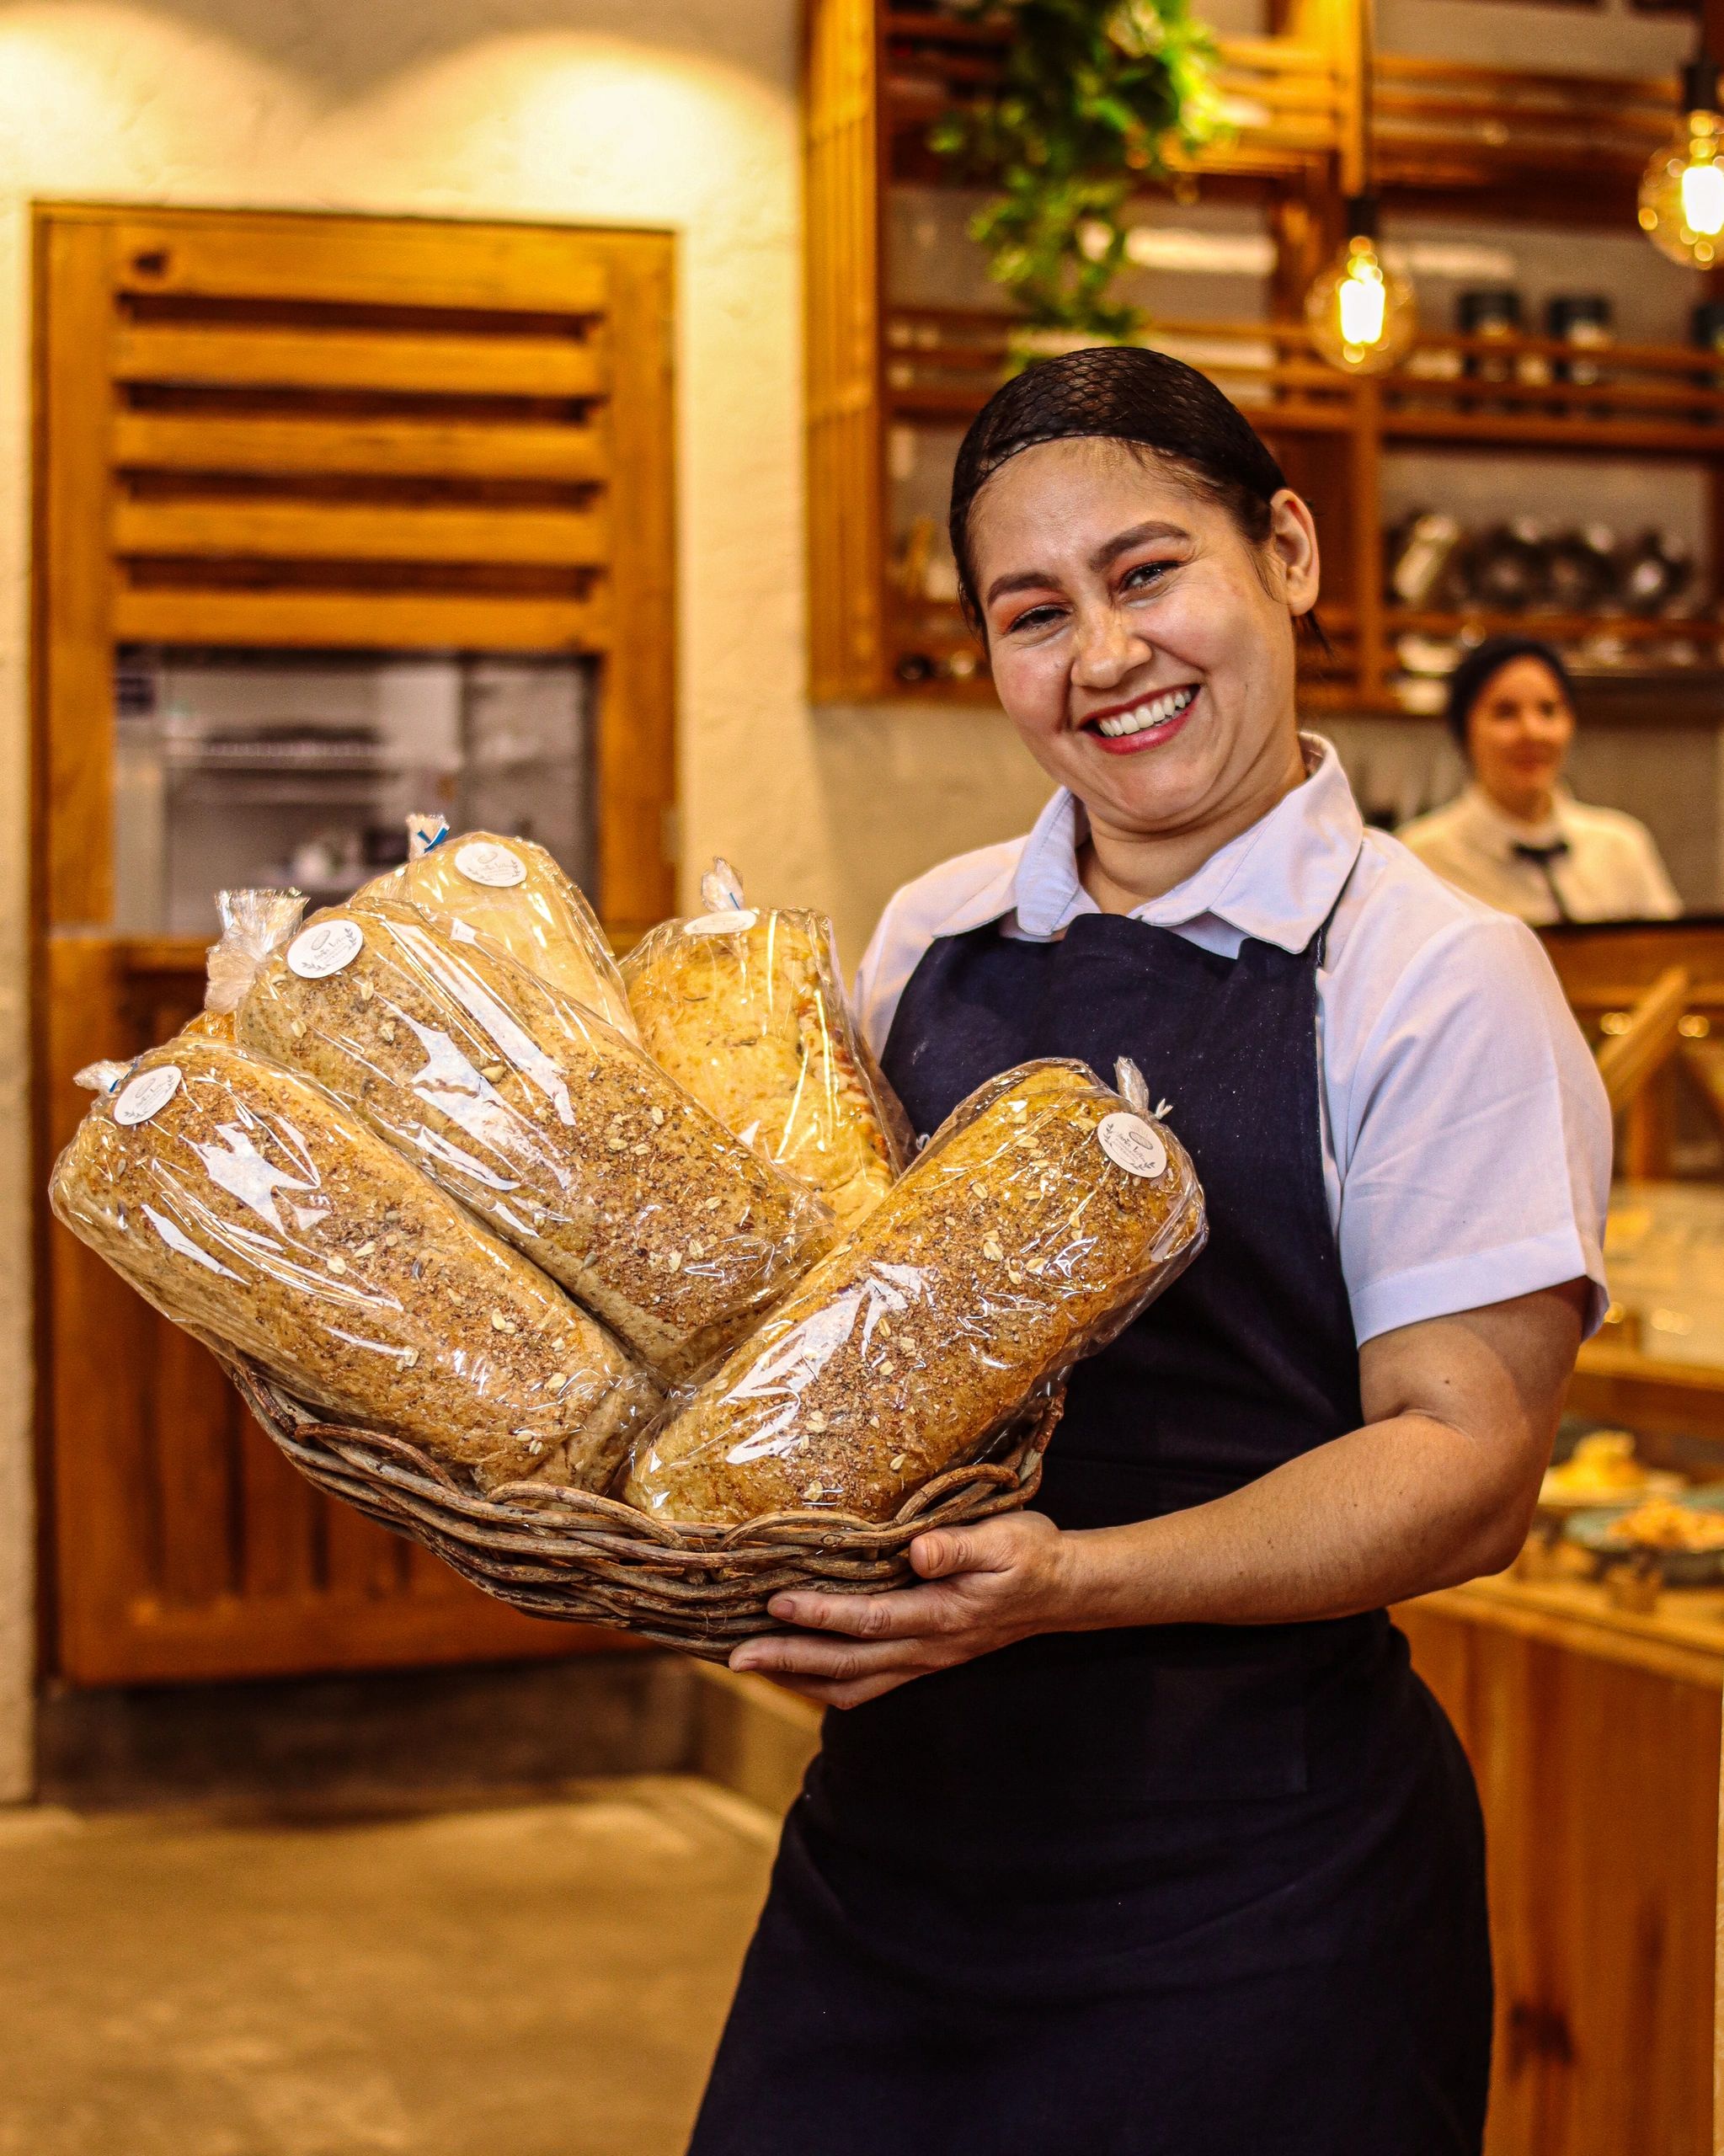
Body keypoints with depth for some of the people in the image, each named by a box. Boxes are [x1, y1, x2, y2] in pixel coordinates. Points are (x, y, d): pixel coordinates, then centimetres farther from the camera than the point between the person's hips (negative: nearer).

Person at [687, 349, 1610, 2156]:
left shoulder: (1435, 980, -9)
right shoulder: (931, 942, 7)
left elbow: (1463, 1465, -14)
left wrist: (1068, 1581, -26)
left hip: (1254, 1886, -5)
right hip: (893, 1831, 5)